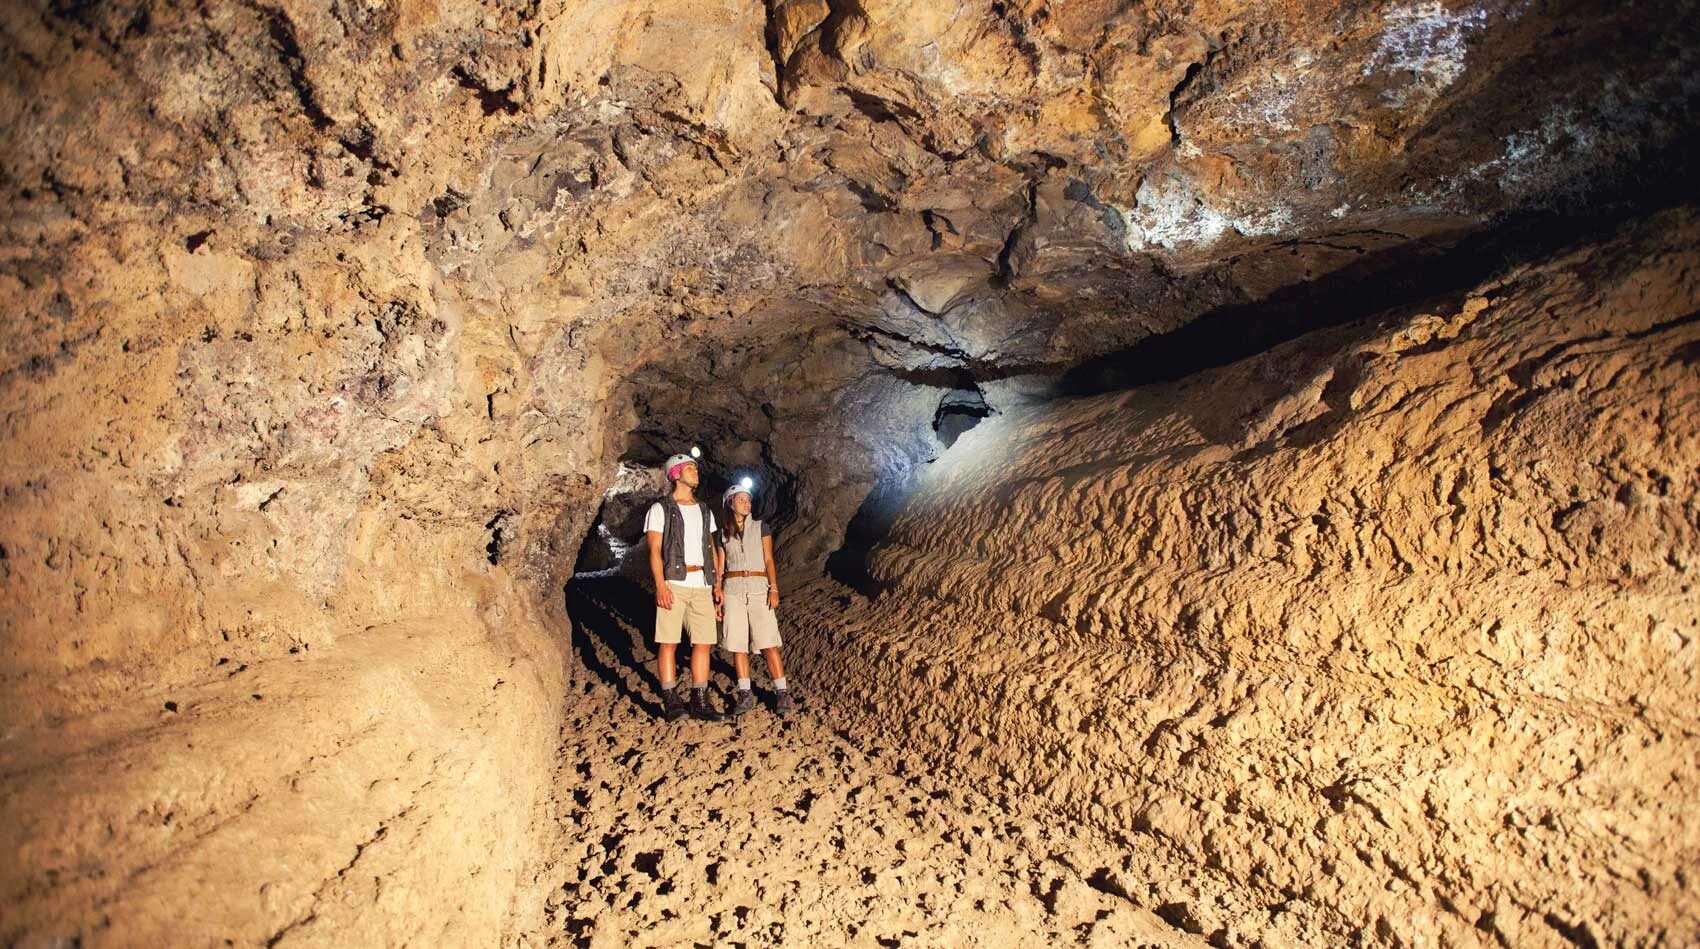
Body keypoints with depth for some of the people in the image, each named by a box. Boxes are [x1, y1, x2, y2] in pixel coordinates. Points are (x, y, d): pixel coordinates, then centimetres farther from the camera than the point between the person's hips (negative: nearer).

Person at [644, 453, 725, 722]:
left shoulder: (704, 511, 20)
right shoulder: (660, 509, 3)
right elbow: (654, 549, -4)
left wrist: (717, 582, 11)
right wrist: (660, 585, -15)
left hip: (702, 584, 5)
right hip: (673, 583, -5)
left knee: (703, 642, 2)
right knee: (668, 642, -5)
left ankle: (699, 702, 8)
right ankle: (671, 701, 0)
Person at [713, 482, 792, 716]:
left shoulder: (761, 527, 7)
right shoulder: (722, 534, 11)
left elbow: (769, 560, 3)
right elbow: (719, 568, 12)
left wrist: (774, 589, -7)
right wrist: (718, 597, 6)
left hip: (758, 588, -2)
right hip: (733, 590, 2)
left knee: (769, 642, -8)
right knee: (737, 644, 1)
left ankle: (782, 693, -5)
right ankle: (745, 694, 8)